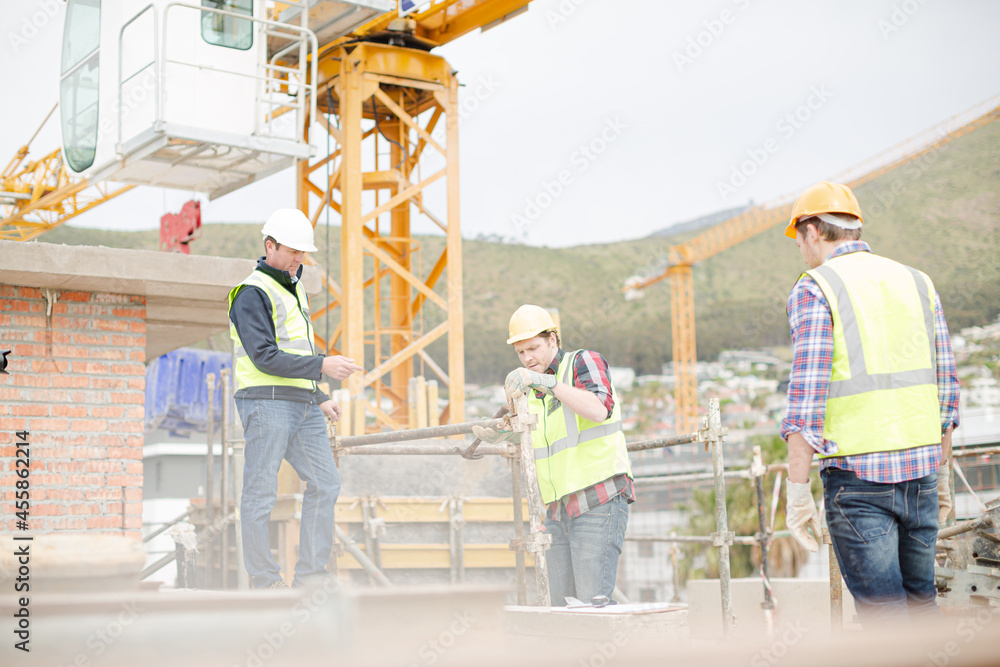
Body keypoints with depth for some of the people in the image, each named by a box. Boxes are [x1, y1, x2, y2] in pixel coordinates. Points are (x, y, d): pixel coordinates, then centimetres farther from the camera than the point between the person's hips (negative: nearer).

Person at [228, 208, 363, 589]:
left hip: (302, 405, 9)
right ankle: (264, 581, 5)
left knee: (325, 483, 7)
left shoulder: (294, 289, 21)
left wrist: (320, 398, 22)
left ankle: (309, 575, 13)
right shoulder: (253, 293, -9)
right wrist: (322, 365, -21)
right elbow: (265, 357, -18)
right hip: (267, 403, -9)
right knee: (261, 493, -2)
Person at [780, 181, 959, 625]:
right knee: (921, 600, 19)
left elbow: (806, 394, -13)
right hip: (920, 468, 6)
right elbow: (945, 385, 15)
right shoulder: (917, 283, 12)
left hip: (857, 474, -5)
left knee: (885, 611, -1)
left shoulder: (814, 289, -6)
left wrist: (797, 490, -11)